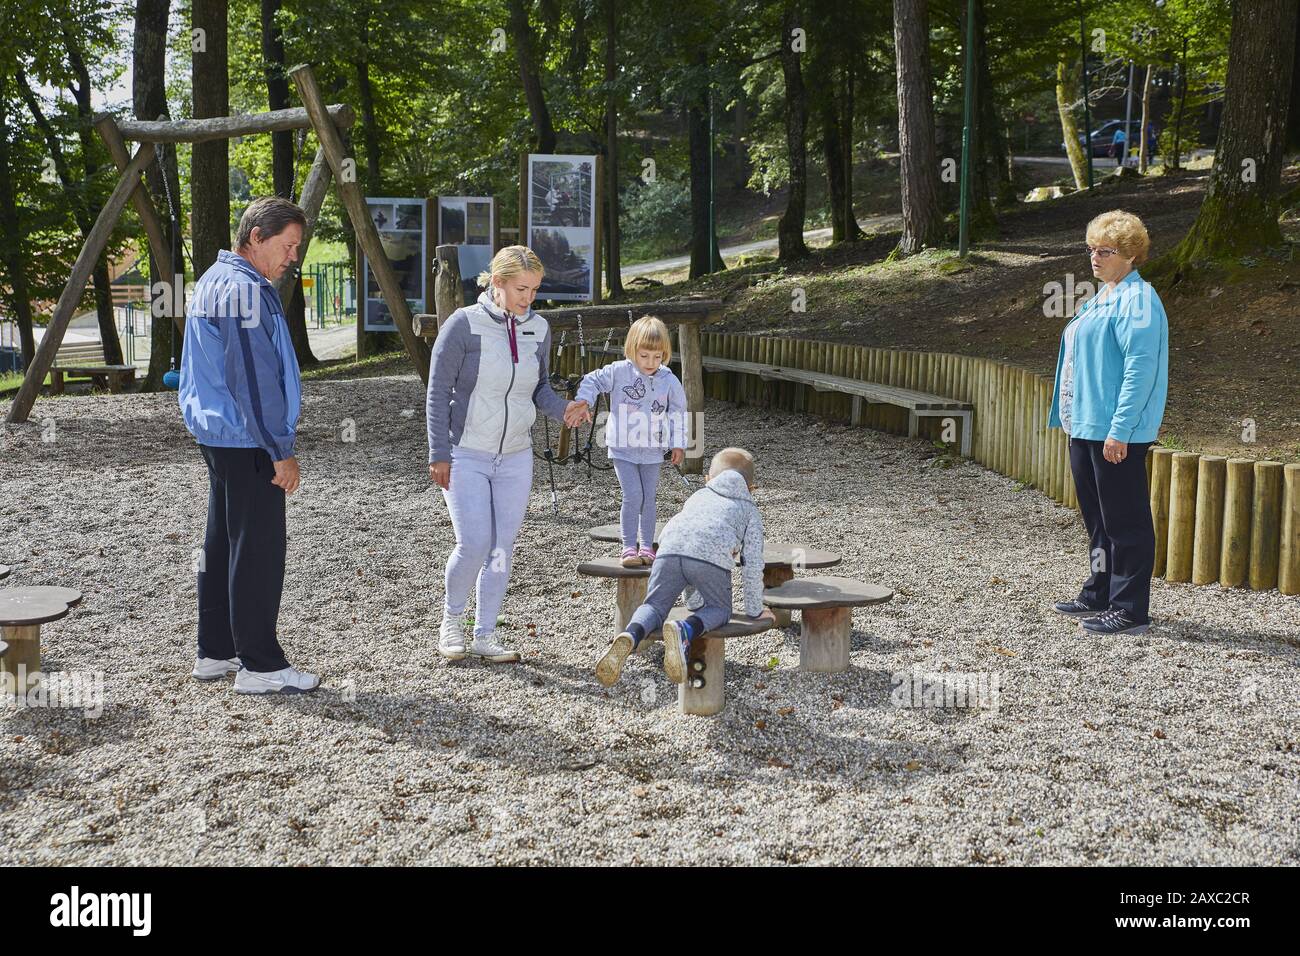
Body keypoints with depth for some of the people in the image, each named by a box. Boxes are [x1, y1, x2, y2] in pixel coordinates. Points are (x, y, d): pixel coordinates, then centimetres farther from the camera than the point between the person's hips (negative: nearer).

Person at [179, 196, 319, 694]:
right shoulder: (246, 289, -18)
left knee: (221, 543, 15)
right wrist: (282, 452, -17)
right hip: (248, 440, -11)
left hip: (215, 433, 11)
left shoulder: (211, 281, 15)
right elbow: (256, 379, -21)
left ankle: (215, 652, 24)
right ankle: (259, 666, 1)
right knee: (258, 550, -5)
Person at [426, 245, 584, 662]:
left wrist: (563, 410, -11)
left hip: (515, 457, 5)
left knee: (502, 549, 5)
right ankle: (451, 620, 15)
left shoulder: (538, 329, 2)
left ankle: (485, 635, 17)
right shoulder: (464, 324, -12)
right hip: (465, 456, -4)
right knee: (473, 544, -11)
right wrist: (439, 454, -11)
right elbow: (438, 392, -8)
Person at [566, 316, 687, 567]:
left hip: (652, 452, 2)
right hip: (623, 449, -2)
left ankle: (646, 546, 19)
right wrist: (582, 403, -18)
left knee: (648, 499, 7)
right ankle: (629, 546, -1)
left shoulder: (669, 381, -4)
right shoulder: (618, 371, -11)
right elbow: (593, 381, -2)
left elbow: (678, 412, 6)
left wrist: (678, 444, 5)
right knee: (633, 496, -10)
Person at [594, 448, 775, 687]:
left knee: (655, 605, 11)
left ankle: (629, 637, -22)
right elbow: (752, 563, 26)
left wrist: (694, 601, 53)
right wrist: (755, 609, 35)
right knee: (719, 610, 14)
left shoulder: (697, 496, 42)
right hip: (712, 555, -3)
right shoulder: (750, 510, 32)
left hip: (671, 548, 3)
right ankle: (685, 631, -19)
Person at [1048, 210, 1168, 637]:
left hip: (1116, 432, -10)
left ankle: (1130, 611, 0)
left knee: (1125, 521, -5)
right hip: (1086, 427, 10)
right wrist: (1073, 419, 22)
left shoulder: (1137, 300, -14)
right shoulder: (1102, 297, 18)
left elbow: (1141, 369, -21)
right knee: (1098, 519, 18)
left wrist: (1119, 430, -24)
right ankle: (1098, 597, 29)